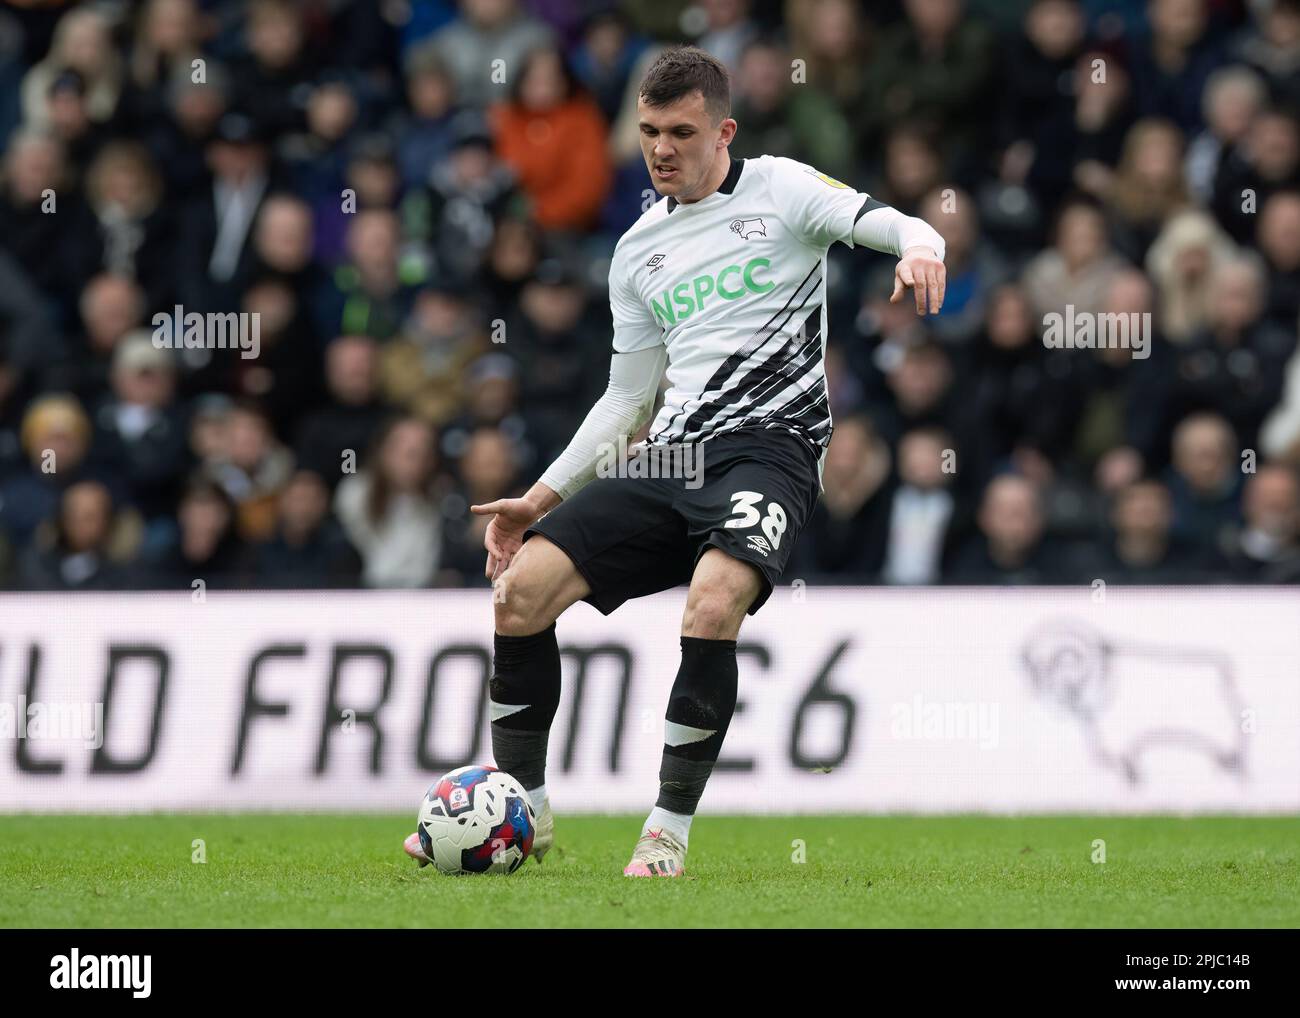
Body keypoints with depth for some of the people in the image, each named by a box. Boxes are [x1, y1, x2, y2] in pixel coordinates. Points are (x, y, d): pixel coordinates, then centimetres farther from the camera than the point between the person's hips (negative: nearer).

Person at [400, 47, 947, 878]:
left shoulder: (779, 189, 4)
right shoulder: (638, 252, 20)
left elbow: (905, 229, -9)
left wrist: (920, 249, -35)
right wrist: (540, 499, 19)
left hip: (769, 447, -6)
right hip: (670, 460, 6)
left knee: (712, 607, -32)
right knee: (520, 590, -9)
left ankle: (670, 830, -18)